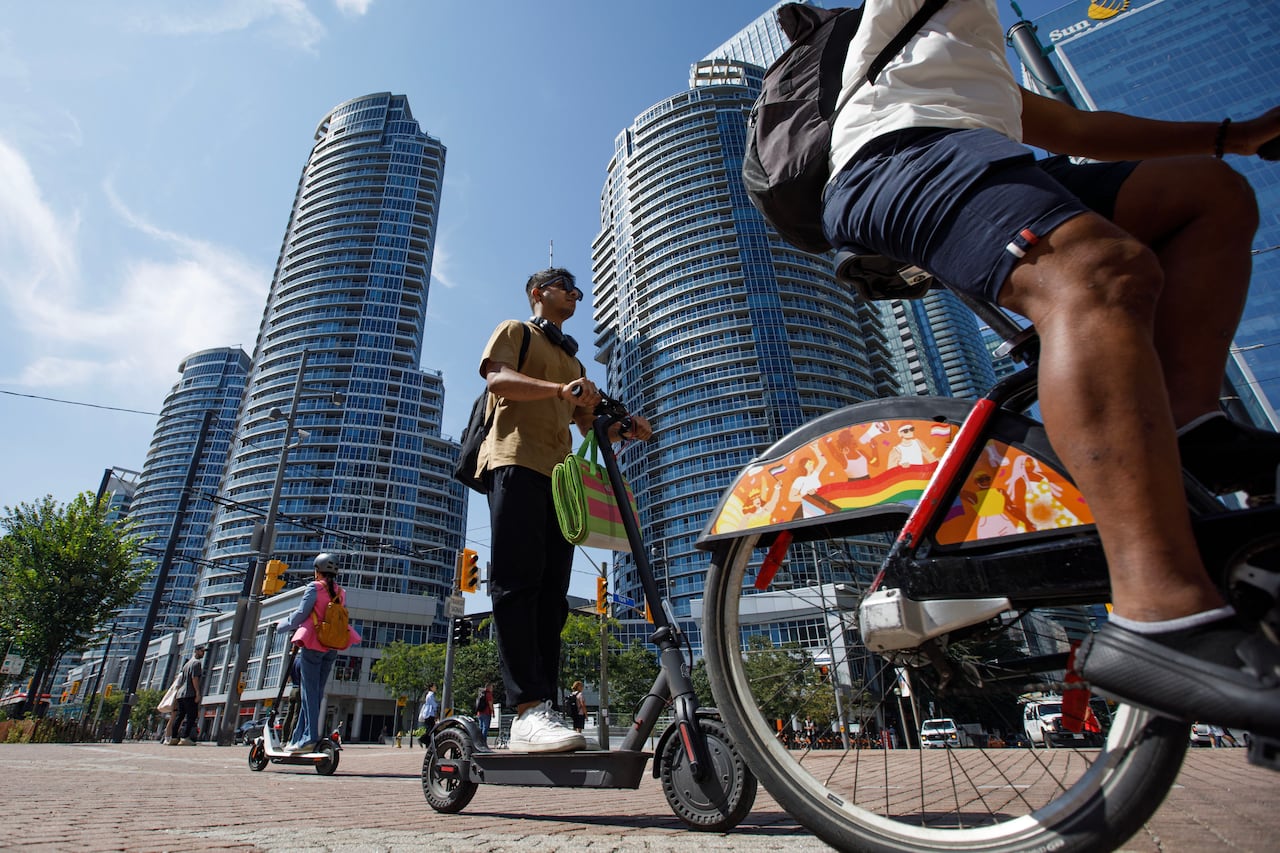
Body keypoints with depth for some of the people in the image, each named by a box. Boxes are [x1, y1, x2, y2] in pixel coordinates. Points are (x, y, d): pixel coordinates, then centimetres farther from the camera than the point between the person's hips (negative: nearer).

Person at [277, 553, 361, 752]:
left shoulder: (314, 587, -5)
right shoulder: (341, 593, 12)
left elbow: (301, 614, -9)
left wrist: (283, 624, 9)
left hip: (313, 644, -6)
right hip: (332, 647, 6)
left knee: (310, 692, -4)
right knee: (317, 693, 10)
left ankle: (309, 738, -6)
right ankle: (297, 738, 16)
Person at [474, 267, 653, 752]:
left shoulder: (572, 359, 33)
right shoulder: (516, 331, 15)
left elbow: (588, 424, 26)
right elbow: (497, 378, -6)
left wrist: (624, 429, 4)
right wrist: (558, 388, -22)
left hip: (559, 472, 7)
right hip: (516, 462, -7)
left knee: (551, 592, -1)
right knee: (518, 581, -16)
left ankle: (543, 711, -1)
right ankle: (529, 709, -21)